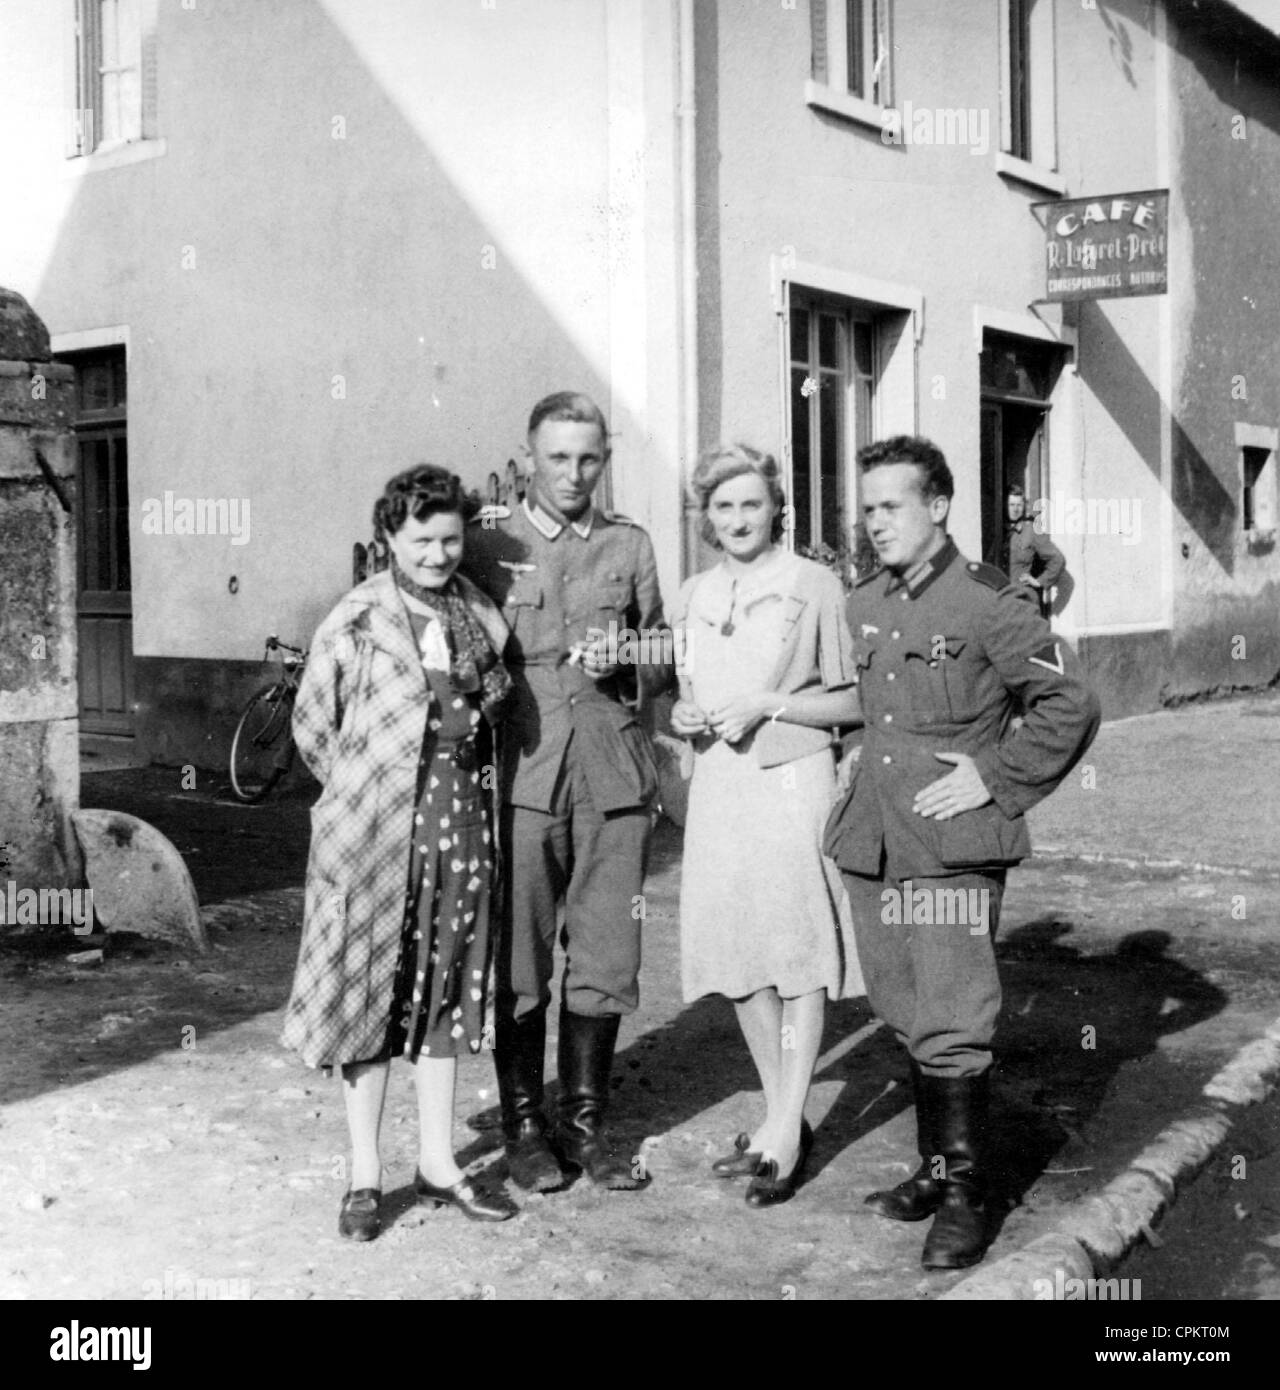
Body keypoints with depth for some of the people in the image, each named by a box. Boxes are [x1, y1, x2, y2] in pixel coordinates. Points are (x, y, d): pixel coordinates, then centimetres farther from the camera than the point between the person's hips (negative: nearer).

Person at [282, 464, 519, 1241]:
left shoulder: (484, 621, 4)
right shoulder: (356, 623, -7)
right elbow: (312, 725, 0)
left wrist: (457, 787, 9)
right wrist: (368, 790, 3)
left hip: (460, 829, 4)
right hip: (372, 834, -4)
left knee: (446, 993, 11)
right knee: (370, 993, 4)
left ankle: (438, 1163, 24)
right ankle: (366, 1175, 16)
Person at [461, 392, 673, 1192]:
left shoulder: (631, 546, 12)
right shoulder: (487, 544, 5)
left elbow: (663, 663, 14)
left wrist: (625, 665, -6)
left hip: (612, 777, 2)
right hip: (520, 774, -2)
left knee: (606, 959, 6)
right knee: (517, 961, 3)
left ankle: (587, 1120, 21)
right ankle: (524, 1123, 18)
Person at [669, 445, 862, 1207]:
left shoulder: (814, 585, -4)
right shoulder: (694, 597, 13)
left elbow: (855, 702, -4)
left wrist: (767, 704, -14)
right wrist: (683, 715, 0)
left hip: (792, 781, -6)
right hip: (719, 784, 6)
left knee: (802, 956, -3)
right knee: (739, 956, 9)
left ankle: (787, 1133, 5)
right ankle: (780, 1115, 24)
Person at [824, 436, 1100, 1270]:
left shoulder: (988, 601, -8)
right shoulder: (864, 606, 13)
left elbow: (1072, 706, -9)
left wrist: (993, 779, -10)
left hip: (953, 847, -7)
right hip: (874, 844, 7)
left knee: (950, 1026, -6)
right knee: (909, 1019, 13)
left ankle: (966, 1196, 6)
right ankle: (937, 1168, 27)